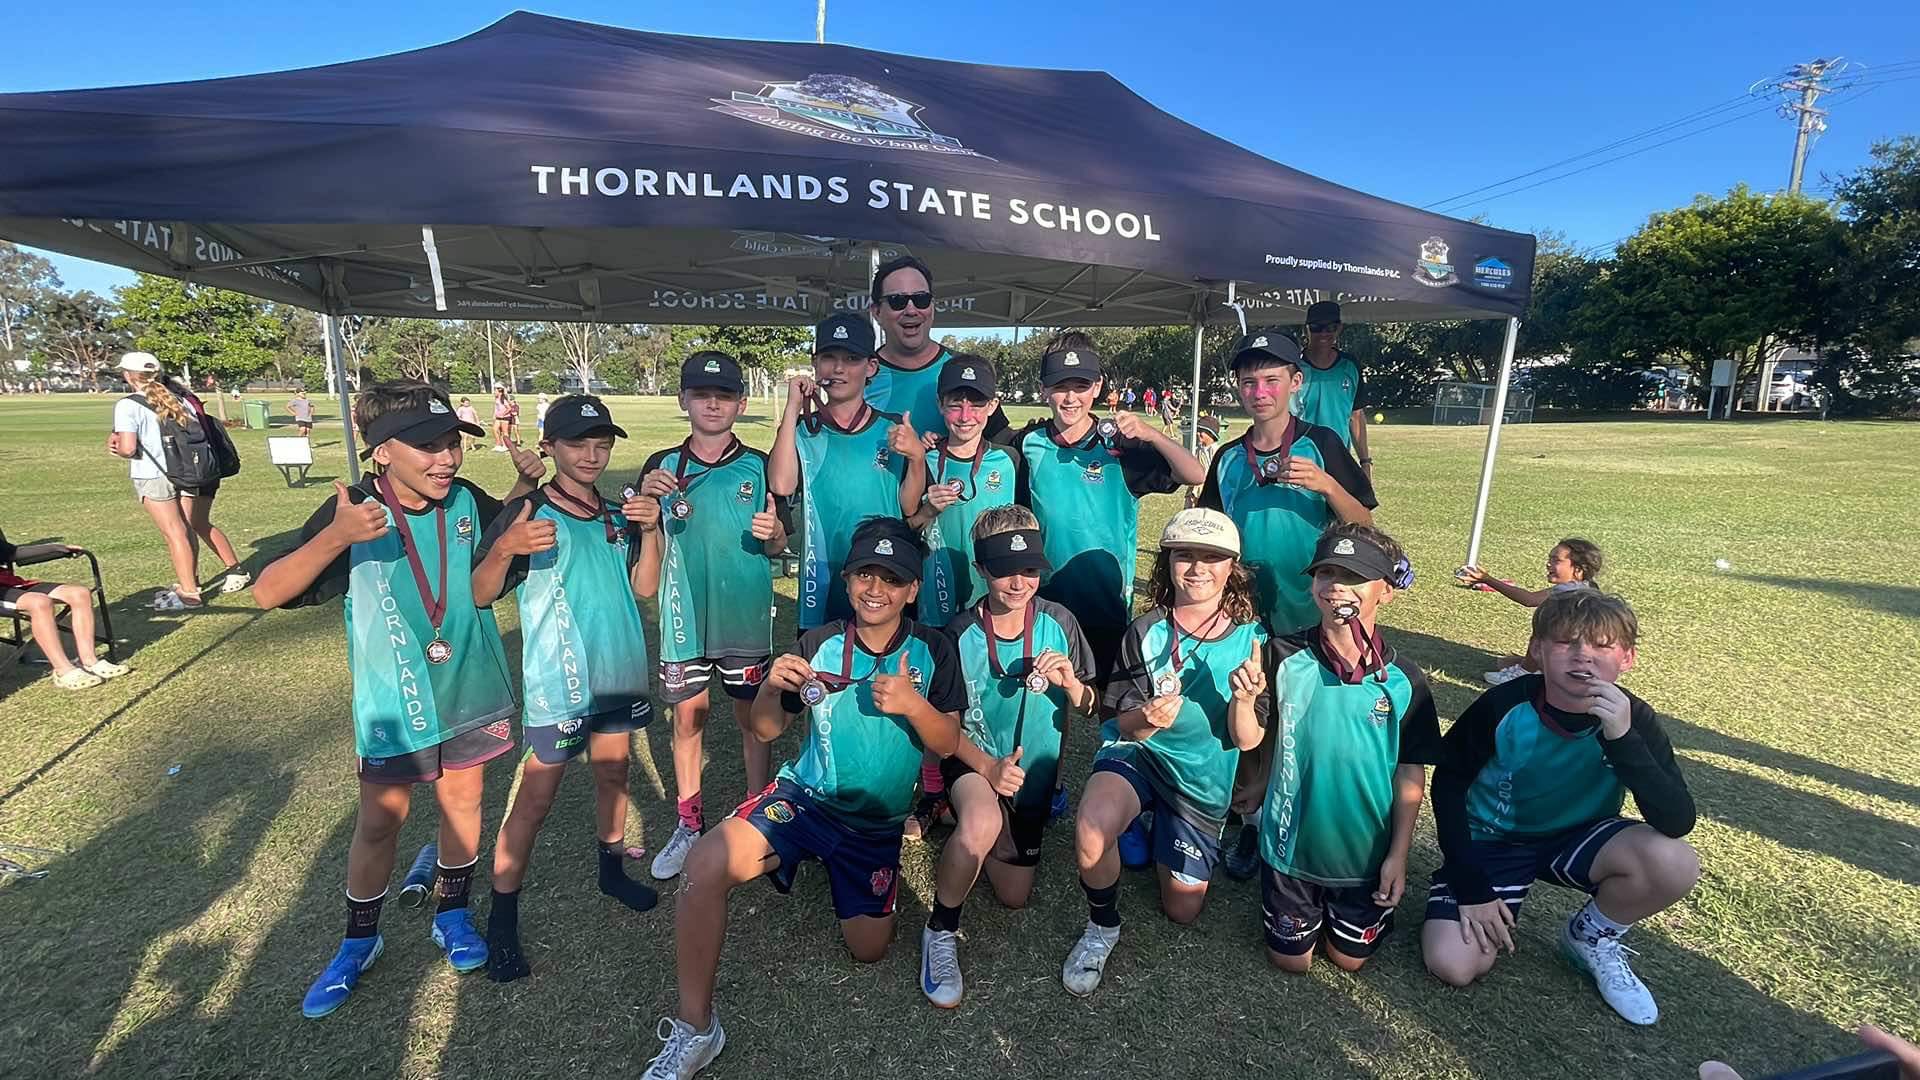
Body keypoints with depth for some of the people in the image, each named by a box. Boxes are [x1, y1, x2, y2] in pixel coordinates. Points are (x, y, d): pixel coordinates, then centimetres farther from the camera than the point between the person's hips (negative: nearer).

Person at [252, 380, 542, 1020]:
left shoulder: (467, 501, -8)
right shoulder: (353, 513, -17)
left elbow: (503, 534, 14)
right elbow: (268, 593, -21)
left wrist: (526, 485, -6)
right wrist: (335, 538, -39)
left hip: (469, 690, 3)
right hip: (392, 700, -2)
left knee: (462, 801, 15)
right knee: (380, 820, 11)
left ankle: (451, 916, 37)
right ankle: (359, 941, 35)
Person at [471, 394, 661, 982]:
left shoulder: (618, 515, 6)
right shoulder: (525, 514, -10)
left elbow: (643, 587, 4)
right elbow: (479, 597, -11)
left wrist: (649, 531, -10)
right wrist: (505, 548, -30)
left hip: (620, 672, 5)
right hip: (557, 682, -5)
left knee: (613, 774, 18)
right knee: (535, 798, 2)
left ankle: (612, 870, 38)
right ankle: (502, 919, 17)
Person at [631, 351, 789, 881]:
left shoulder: (760, 467, -1)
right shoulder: (661, 466, 2)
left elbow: (778, 547, 2)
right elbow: (644, 550, 5)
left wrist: (772, 531, -21)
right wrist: (647, 502, -13)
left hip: (746, 617, -1)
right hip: (684, 617, 1)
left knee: (752, 717, 9)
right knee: (687, 717, 11)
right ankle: (688, 826, 27)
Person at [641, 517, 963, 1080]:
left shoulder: (932, 651, -8)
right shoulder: (817, 645, -7)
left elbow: (947, 744, -8)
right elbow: (765, 731, 0)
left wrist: (913, 705, -29)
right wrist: (772, 687, -23)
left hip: (879, 823, 1)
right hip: (806, 797, 0)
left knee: (869, 949, 5)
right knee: (707, 865, -26)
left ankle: (837, 872, 37)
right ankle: (694, 1029, -6)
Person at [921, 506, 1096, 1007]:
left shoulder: (1058, 621, -13)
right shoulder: (960, 634, -19)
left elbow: (1089, 708, -5)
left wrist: (1071, 685, -28)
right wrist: (988, 768, -26)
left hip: (1034, 772, 4)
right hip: (974, 762, -3)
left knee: (1015, 897, 13)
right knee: (981, 825, -38)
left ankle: (986, 842, 43)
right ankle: (941, 931, -11)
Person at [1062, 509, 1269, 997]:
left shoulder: (1251, 640, -8)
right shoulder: (1145, 633, -12)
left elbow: (1246, 740, -8)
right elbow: (1126, 725, -9)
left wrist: (1243, 700, -30)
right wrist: (1146, 719, -33)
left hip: (1203, 778, 2)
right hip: (1135, 753, -2)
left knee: (1182, 910, 11)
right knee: (1091, 829, -35)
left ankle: (1159, 837, 42)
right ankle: (1102, 928, -3)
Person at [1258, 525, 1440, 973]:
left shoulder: (1405, 680, -12)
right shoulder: (1286, 658, -16)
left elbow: (1411, 775, -4)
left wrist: (1398, 853, -5)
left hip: (1367, 851, 1)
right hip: (1292, 842, 0)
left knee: (1349, 959, 18)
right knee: (1291, 959, 15)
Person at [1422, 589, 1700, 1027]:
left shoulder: (1634, 720, -17)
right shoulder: (1504, 706, -25)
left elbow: (1678, 823, -27)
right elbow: (1448, 784, -13)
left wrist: (1624, 739, -40)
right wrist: (1471, 886, -15)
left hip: (1576, 838, 3)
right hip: (1490, 840, -3)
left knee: (1675, 864, -28)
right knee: (1454, 965, -18)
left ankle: (1591, 936, 4)